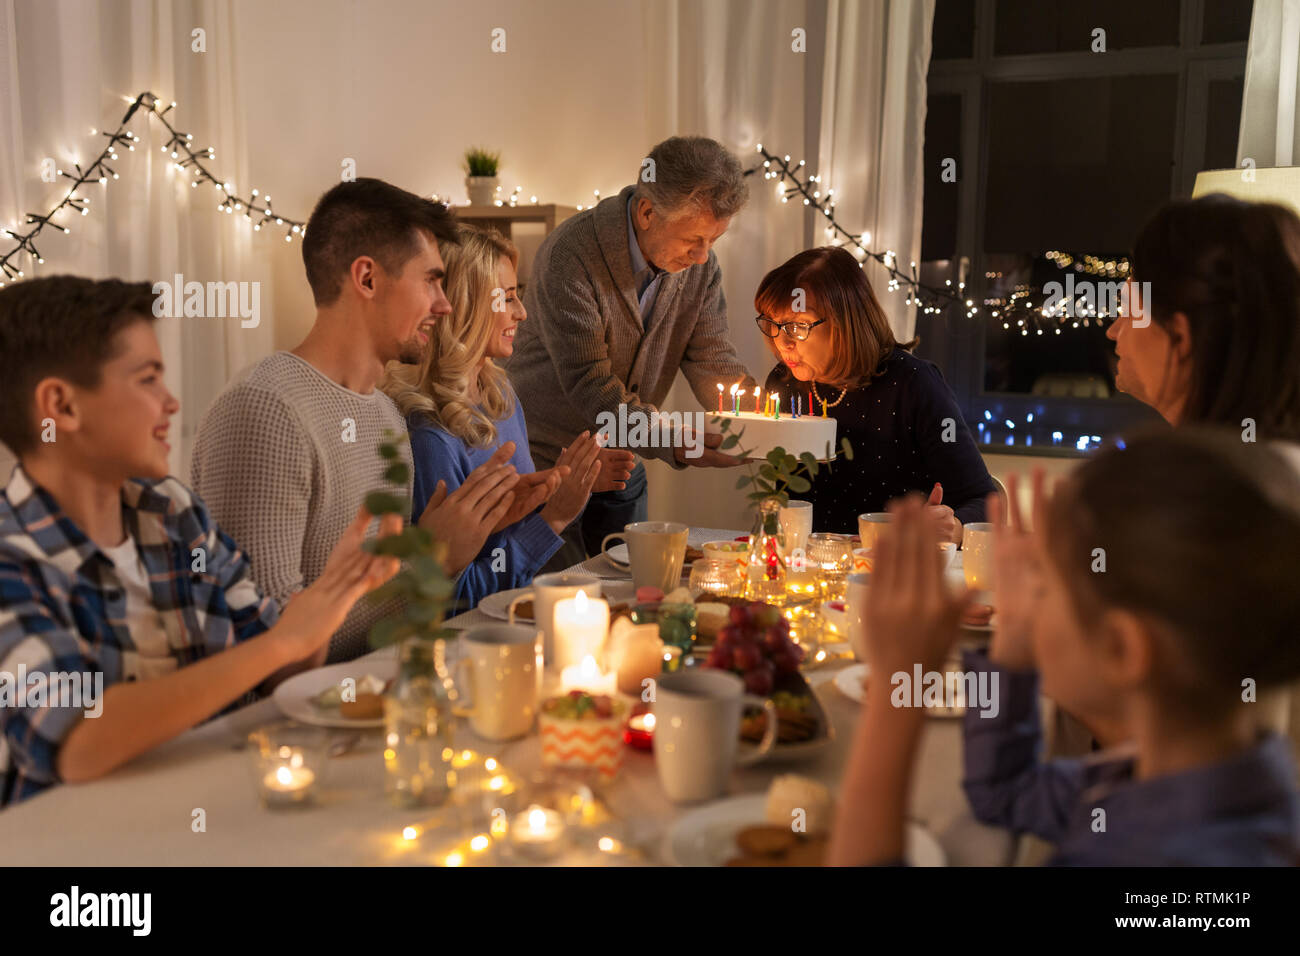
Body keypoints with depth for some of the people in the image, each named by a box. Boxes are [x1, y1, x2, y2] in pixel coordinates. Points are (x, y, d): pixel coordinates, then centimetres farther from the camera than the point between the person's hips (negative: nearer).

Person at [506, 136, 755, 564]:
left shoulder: (700, 263, -4)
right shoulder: (571, 254, -24)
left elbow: (712, 360, -2)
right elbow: (589, 385, -28)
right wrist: (671, 441, -39)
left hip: (621, 465, 6)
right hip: (549, 461, -6)